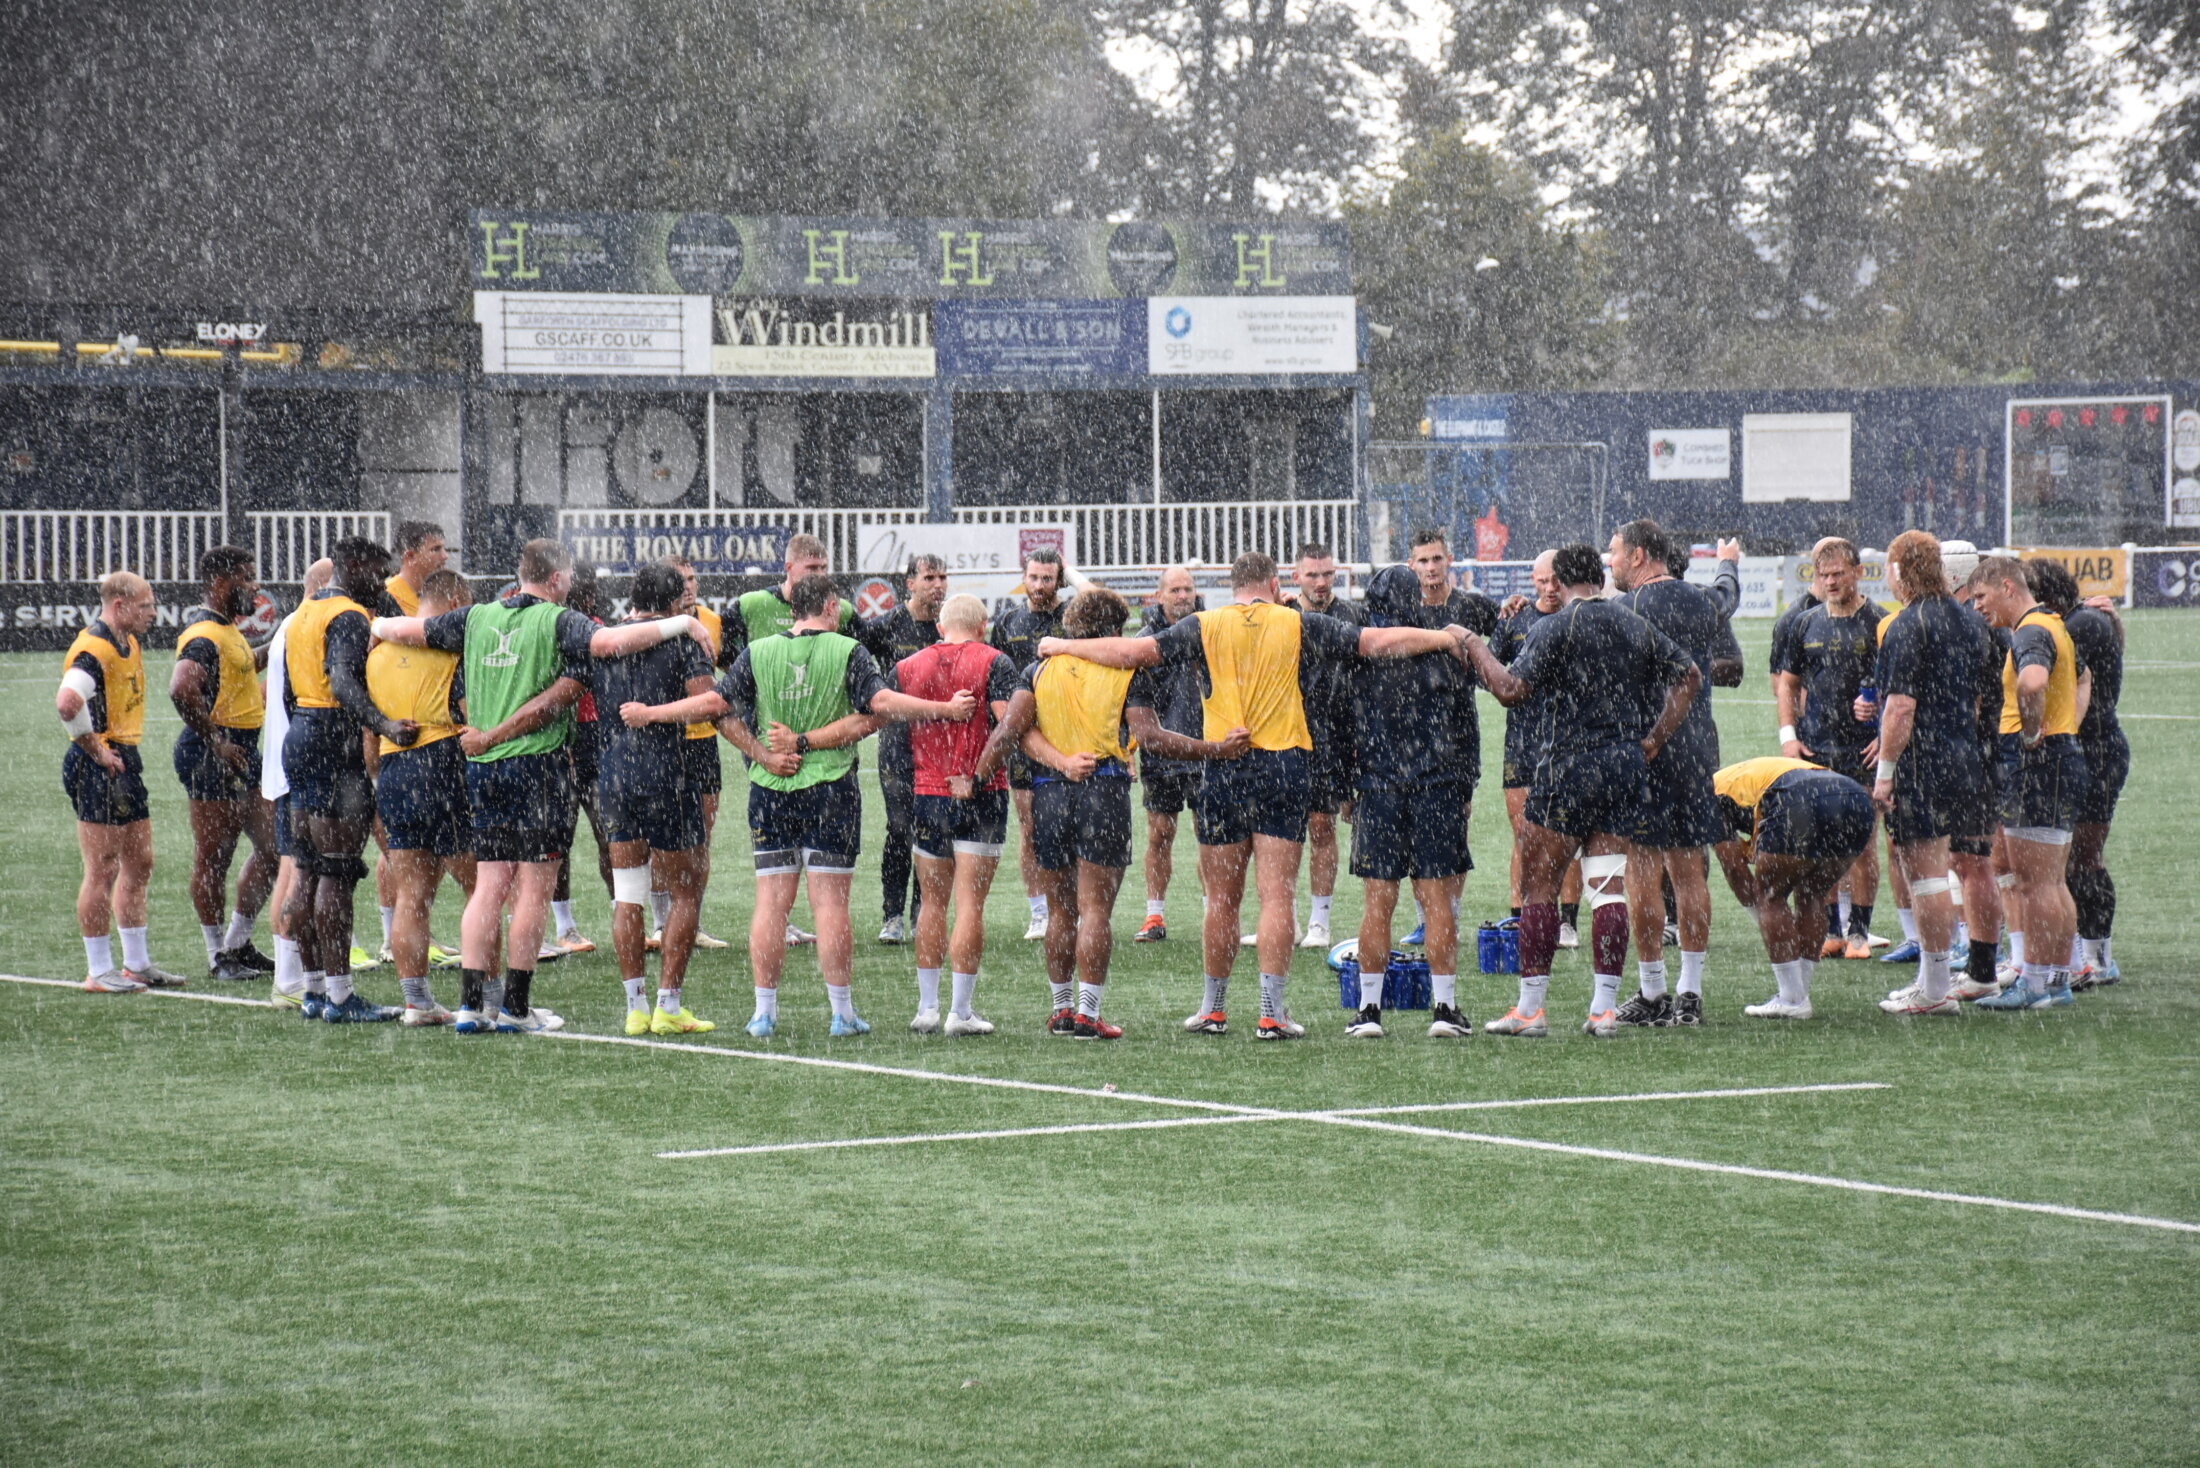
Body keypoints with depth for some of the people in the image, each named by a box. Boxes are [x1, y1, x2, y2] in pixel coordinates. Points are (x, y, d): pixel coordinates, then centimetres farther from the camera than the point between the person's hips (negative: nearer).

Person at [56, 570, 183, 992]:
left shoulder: (130, 646, 14)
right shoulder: (94, 649, -18)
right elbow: (67, 703, -34)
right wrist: (96, 750, -23)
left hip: (125, 762, 10)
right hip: (98, 768, -10)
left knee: (138, 865, 14)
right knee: (103, 871, -5)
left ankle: (137, 963, 22)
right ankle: (99, 970, 1)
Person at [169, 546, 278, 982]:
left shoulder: (228, 628, 16)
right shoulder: (204, 637, -17)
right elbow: (181, 689, -33)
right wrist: (216, 744, -27)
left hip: (243, 752, 10)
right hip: (212, 754, -10)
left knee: (272, 846, 11)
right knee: (213, 857, 0)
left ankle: (238, 944, 21)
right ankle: (219, 956, 8)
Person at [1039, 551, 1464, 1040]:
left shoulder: (1204, 627, 2)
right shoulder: (1301, 627, 3)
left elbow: (1135, 652, -3)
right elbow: (1381, 642, 3)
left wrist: (1063, 647, 8)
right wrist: (1445, 638, 15)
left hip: (1222, 773, 1)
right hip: (1284, 770, -1)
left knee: (1222, 901, 9)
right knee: (1277, 897, -2)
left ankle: (1213, 1009, 17)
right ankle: (1272, 1013, -6)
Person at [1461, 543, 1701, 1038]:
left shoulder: (1554, 628, -9)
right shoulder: (1636, 627, 10)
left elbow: (1512, 691, -16)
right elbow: (1689, 676, 15)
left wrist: (1477, 650, -2)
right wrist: (1655, 740, 15)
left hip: (1567, 769, -5)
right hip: (1626, 767, 5)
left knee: (1538, 885, 3)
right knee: (1608, 886, 5)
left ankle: (1530, 1008, 1)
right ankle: (1605, 1007, 0)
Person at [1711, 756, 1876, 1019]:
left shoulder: (1714, 788, 27)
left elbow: (1734, 867, 22)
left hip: (1802, 806, -6)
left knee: (1770, 896, 13)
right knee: (1811, 897, 24)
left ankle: (1792, 999, 11)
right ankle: (1798, 995, 25)